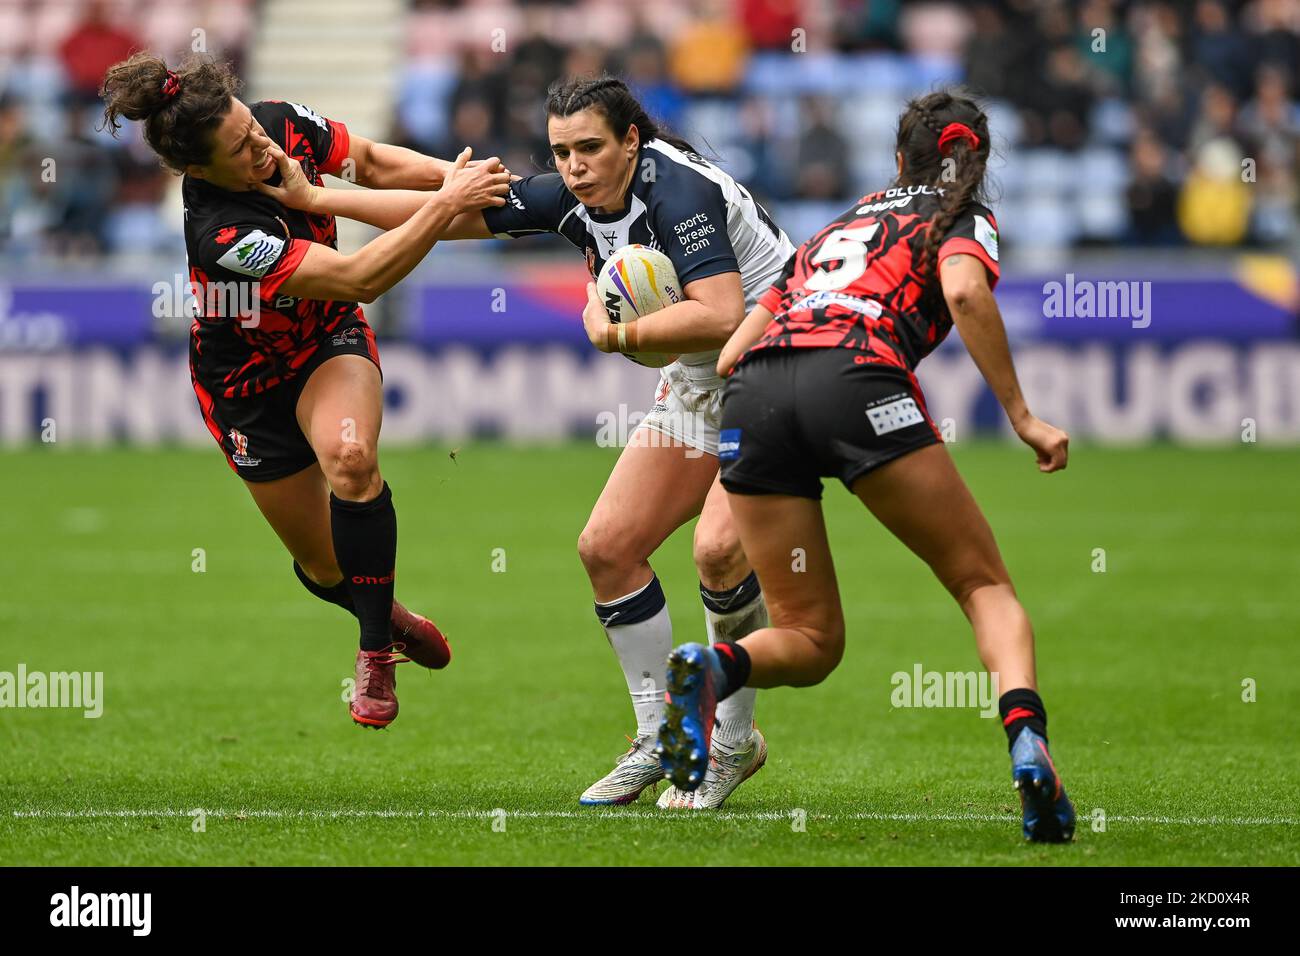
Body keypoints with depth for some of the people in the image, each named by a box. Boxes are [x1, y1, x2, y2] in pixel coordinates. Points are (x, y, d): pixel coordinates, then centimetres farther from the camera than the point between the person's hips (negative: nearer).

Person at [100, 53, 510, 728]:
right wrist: (446, 205, -39)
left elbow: (370, 162, -2)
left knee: (350, 456, -31)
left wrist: (453, 175, -17)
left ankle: (376, 653, -16)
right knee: (326, 568, 7)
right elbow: (360, 279, -40)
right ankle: (384, 620, 45)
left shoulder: (285, 123, -21)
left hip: (331, 343, 3)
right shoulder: (221, 234, -39)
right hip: (251, 386, -3)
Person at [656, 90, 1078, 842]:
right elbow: (964, 292, -3)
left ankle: (710, 669, -22)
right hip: (858, 378, -4)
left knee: (810, 639, 12)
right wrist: (1021, 415, -2)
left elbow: (734, 345, 27)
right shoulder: (965, 219, 21)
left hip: (753, 392, 4)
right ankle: (1026, 738, -20)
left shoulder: (839, 223, 35)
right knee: (986, 585, 8)